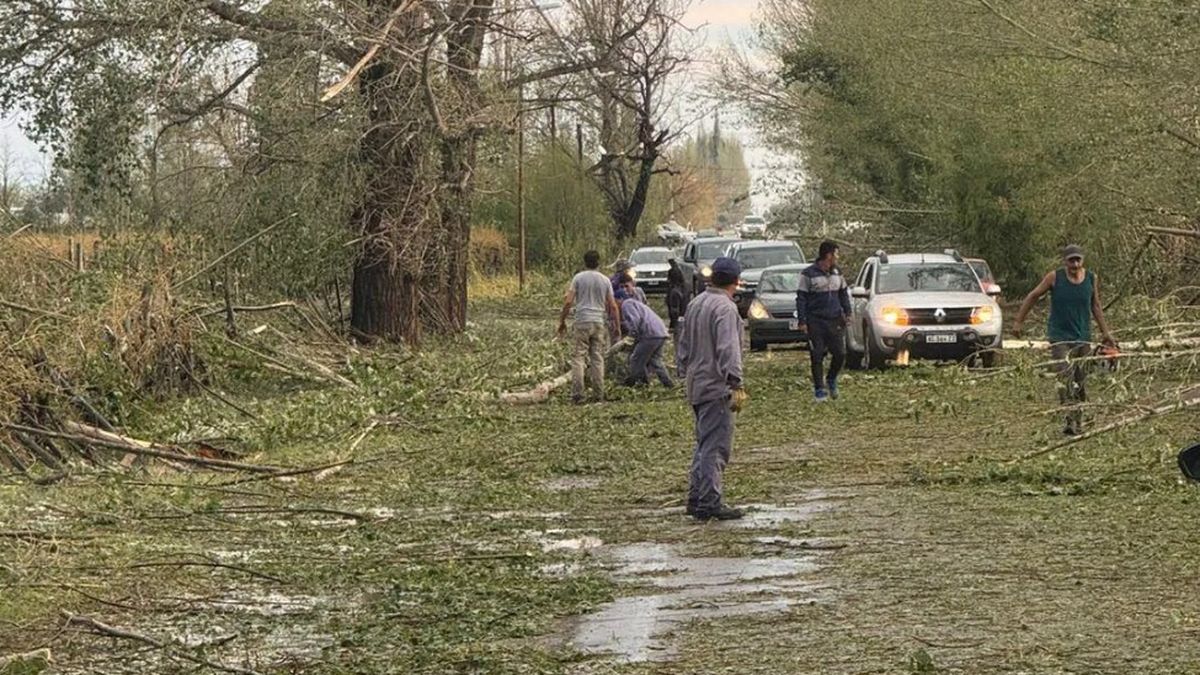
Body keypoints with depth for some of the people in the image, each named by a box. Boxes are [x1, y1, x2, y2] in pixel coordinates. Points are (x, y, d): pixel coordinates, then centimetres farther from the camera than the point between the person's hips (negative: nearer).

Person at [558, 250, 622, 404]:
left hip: (582, 322, -2)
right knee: (597, 358, 7)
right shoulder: (605, 280, 6)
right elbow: (613, 306, 6)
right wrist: (617, 327, 13)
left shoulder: (578, 278, 0)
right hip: (598, 322, 2)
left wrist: (562, 321, 4)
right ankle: (599, 394, 7)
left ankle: (577, 394, -9)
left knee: (578, 357, -1)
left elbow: (568, 302, -5)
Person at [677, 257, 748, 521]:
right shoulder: (725, 307, -15)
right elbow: (728, 350, -22)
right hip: (716, 387, -9)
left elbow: (684, 344, 20)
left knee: (703, 445, 16)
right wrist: (736, 385, -22)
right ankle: (710, 502, -8)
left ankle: (696, 499, 18)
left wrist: (686, 372, 27)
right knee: (716, 447, -7)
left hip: (696, 386, 9)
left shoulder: (695, 304, 13)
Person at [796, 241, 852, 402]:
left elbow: (843, 293, 21)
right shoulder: (808, 274, -6)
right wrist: (802, 321, -9)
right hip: (815, 321, -4)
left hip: (835, 320, 5)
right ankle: (819, 389, 8)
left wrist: (847, 313, 10)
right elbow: (801, 298, -5)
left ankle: (832, 380, 24)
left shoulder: (837, 273, 11)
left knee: (840, 354, -1)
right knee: (817, 356, -2)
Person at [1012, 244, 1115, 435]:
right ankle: (1073, 420, -21)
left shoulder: (1092, 279, 2)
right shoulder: (1054, 278, -7)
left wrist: (1105, 332, 13)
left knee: (1081, 380, 7)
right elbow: (1032, 297, 3)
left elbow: (1096, 306, 14)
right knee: (1066, 378, -16)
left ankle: (1077, 422, 19)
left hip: (1083, 337, 3)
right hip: (1059, 337, -3)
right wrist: (1019, 321, 3)